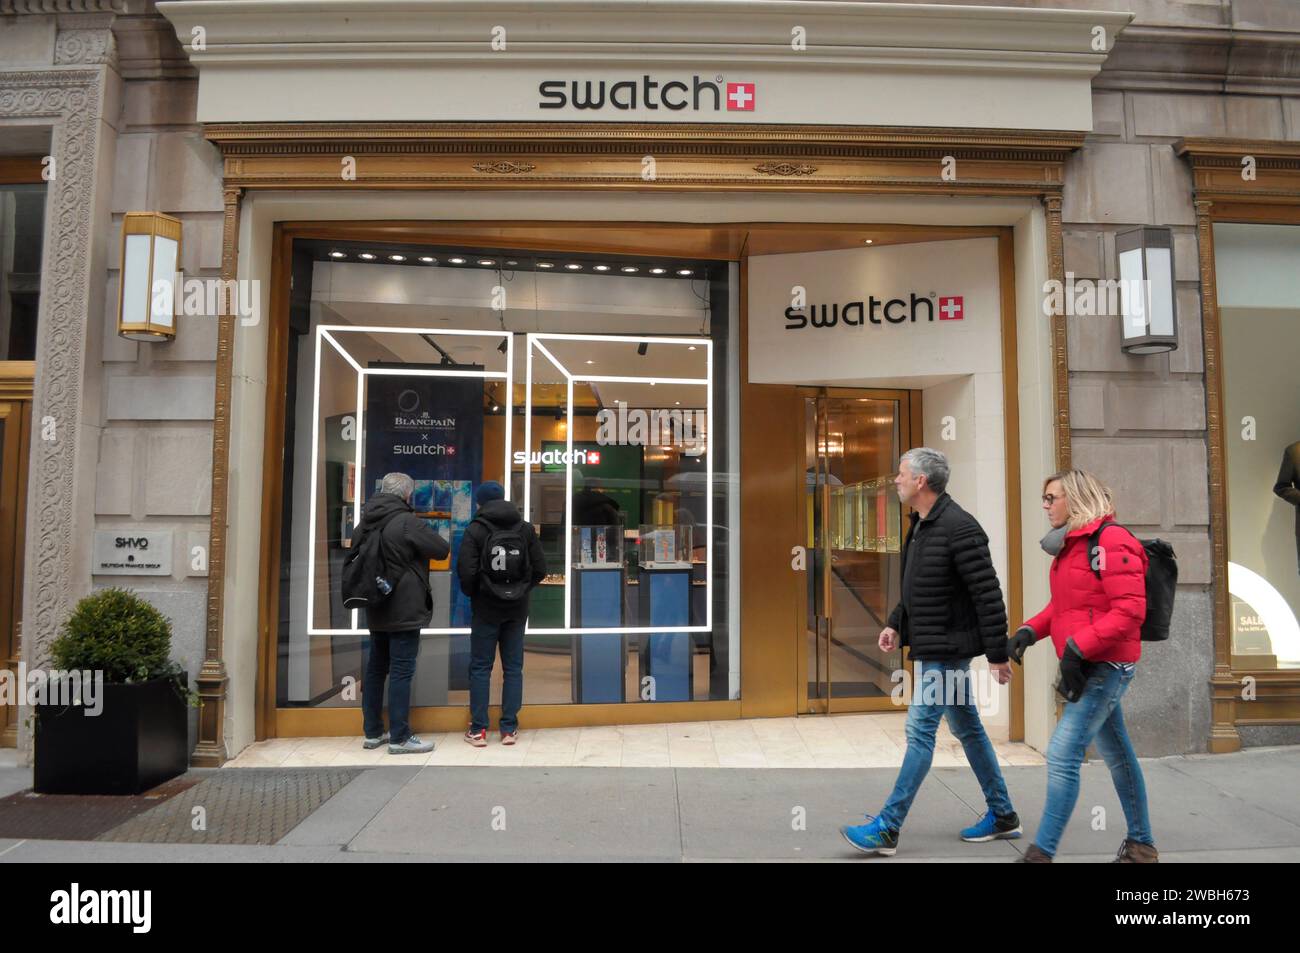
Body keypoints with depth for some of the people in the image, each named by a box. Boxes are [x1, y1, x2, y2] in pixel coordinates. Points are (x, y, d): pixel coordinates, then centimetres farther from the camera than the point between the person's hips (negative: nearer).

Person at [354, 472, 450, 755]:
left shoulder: (364, 523, 9)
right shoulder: (407, 522, -16)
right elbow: (443, 549, -14)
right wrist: (417, 547, 4)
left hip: (376, 610, 8)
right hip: (404, 611, -8)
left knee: (376, 668, 15)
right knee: (401, 670, -4)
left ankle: (373, 732, 22)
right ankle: (399, 737, -1)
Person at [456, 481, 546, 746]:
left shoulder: (475, 530, -8)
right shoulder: (525, 528, 2)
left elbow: (466, 572, -14)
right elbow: (540, 569, 0)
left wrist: (472, 593, 5)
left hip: (486, 607, -2)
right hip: (517, 607, 3)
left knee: (480, 667, 6)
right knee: (513, 667, 8)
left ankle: (478, 730, 7)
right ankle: (509, 728, 9)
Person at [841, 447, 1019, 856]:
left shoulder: (959, 528, -20)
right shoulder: (921, 526, 10)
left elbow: (988, 594, -20)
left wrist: (997, 653, -18)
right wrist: (896, 624, 10)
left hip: (947, 647, -10)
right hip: (932, 645, 10)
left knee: (920, 729, -7)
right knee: (967, 727, 17)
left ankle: (887, 828, -1)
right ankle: (1003, 815, 30)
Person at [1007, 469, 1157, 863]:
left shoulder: (1111, 541, -16)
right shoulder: (1072, 544, 12)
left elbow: (1129, 611, -22)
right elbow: (1063, 605, 19)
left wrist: (1078, 647, -25)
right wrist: (1030, 630, 3)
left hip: (1106, 666, -9)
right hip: (1089, 665, 9)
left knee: (1062, 754, -11)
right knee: (1117, 754, 19)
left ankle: (1041, 852, -6)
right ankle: (1141, 845, 33)